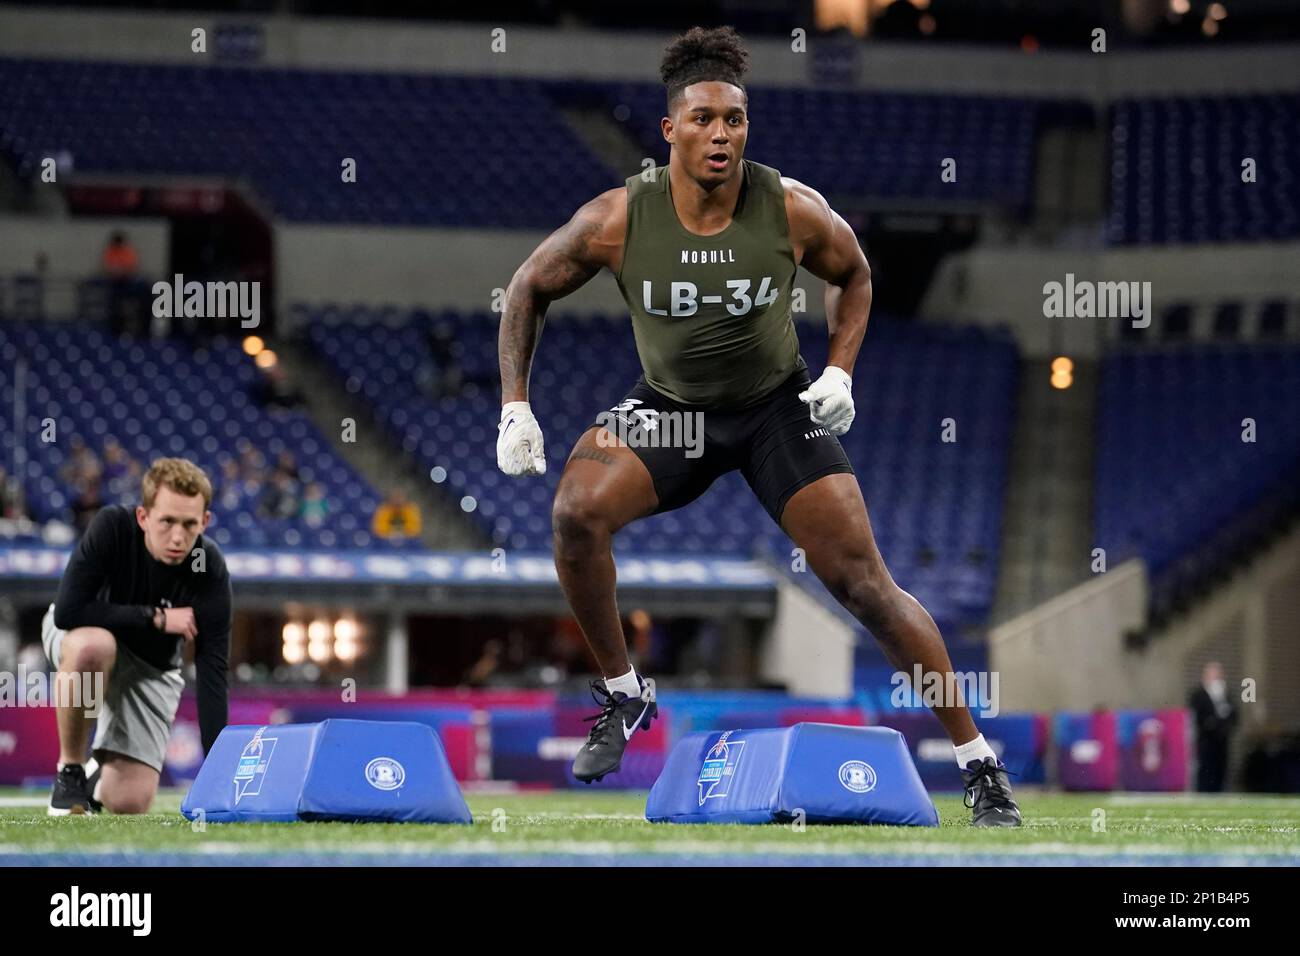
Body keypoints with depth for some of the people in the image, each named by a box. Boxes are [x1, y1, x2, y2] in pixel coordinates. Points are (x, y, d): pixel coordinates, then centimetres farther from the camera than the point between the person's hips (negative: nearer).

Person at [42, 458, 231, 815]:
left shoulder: (210, 568, -27)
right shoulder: (112, 527, -31)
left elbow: (212, 673, -26)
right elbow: (67, 611, -36)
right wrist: (156, 617, -34)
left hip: (150, 665, 2)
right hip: (82, 635, -2)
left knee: (130, 803, -13)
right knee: (92, 647, -40)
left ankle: (96, 776, 25)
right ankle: (69, 771, -17)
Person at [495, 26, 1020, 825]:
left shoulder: (792, 211, -18)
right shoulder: (619, 220, -19)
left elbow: (855, 275, 4)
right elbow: (531, 287, -3)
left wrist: (840, 372, -9)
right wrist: (516, 406, -8)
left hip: (779, 405, -1)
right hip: (669, 404, 1)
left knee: (865, 582, -7)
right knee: (577, 512, -25)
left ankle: (979, 763, 3)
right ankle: (624, 696, -2)